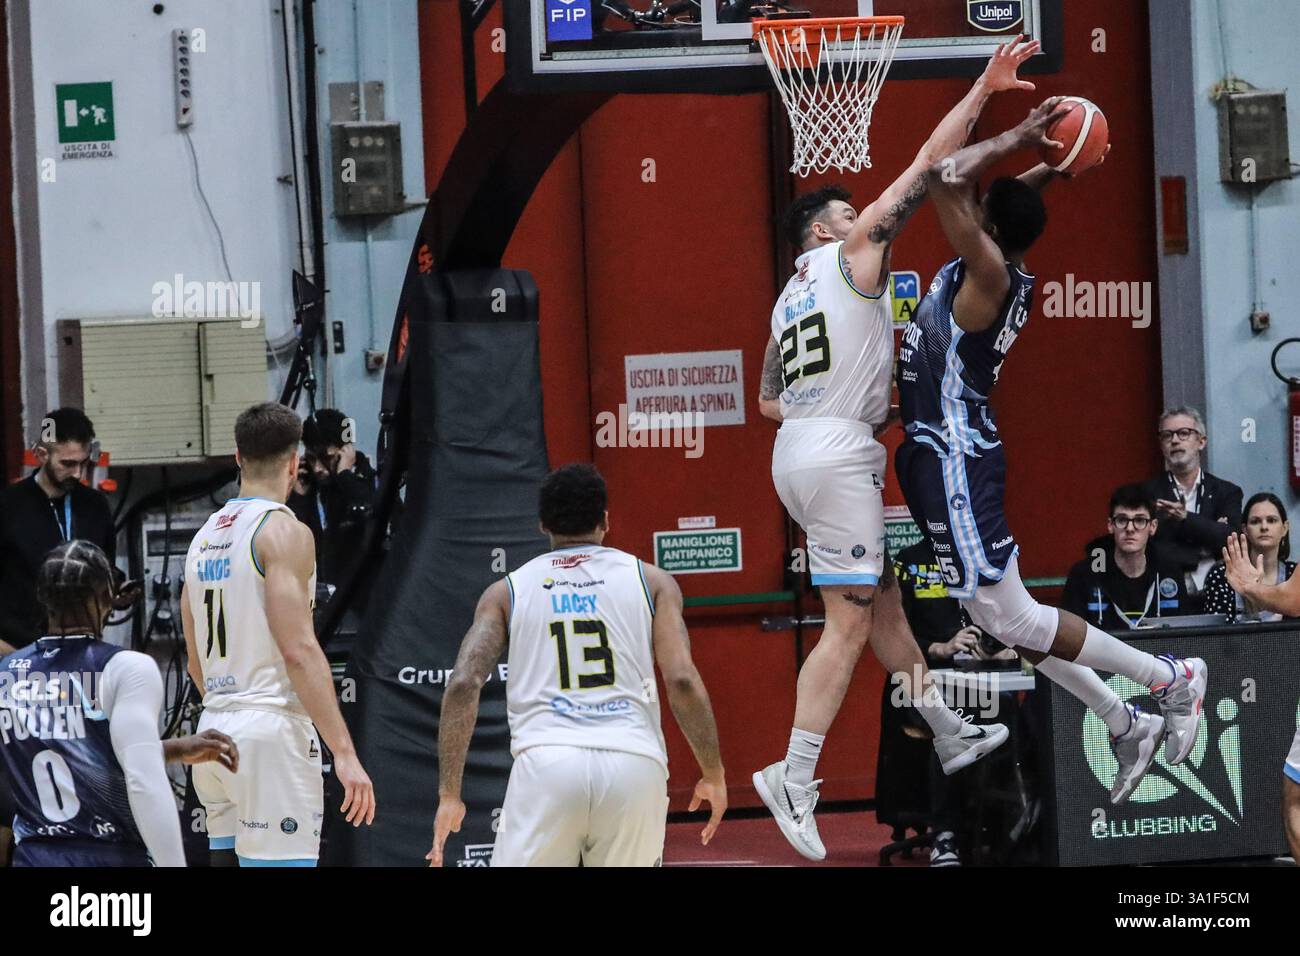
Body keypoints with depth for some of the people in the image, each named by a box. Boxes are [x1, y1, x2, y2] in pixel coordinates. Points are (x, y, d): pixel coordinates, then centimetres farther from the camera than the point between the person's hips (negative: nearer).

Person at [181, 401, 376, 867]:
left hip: (216, 729, 8)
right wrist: (344, 751, -20)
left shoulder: (205, 536, 15)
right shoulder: (283, 531, -9)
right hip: (271, 731, -8)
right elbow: (299, 649, -18)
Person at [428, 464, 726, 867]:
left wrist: (449, 793, 5)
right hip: (634, 765, 1)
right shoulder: (650, 580, 15)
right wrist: (714, 774, 13)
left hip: (546, 763, -1)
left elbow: (463, 684, 4)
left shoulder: (507, 591, 17)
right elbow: (682, 681, 4)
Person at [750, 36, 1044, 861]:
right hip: (839, 454, -9)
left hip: (796, 449, 9)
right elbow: (925, 169, -7)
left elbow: (770, 401, 22)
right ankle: (795, 780, -10)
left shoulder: (789, 298, 21)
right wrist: (984, 89, -5)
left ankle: (950, 734, 27)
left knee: (881, 595, 18)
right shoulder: (854, 250, -1)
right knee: (849, 623, -7)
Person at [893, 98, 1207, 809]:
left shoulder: (988, 273, -20)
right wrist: (1050, 163, 10)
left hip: (954, 456, -10)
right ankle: (1126, 728, 19)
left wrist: (1018, 139, -20)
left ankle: (1169, 679, 5)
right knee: (995, 615, 15)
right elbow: (1001, 197, 26)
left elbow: (947, 177, -32)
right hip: (944, 450, 10)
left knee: (1009, 618, -5)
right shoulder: (1006, 274, 6)